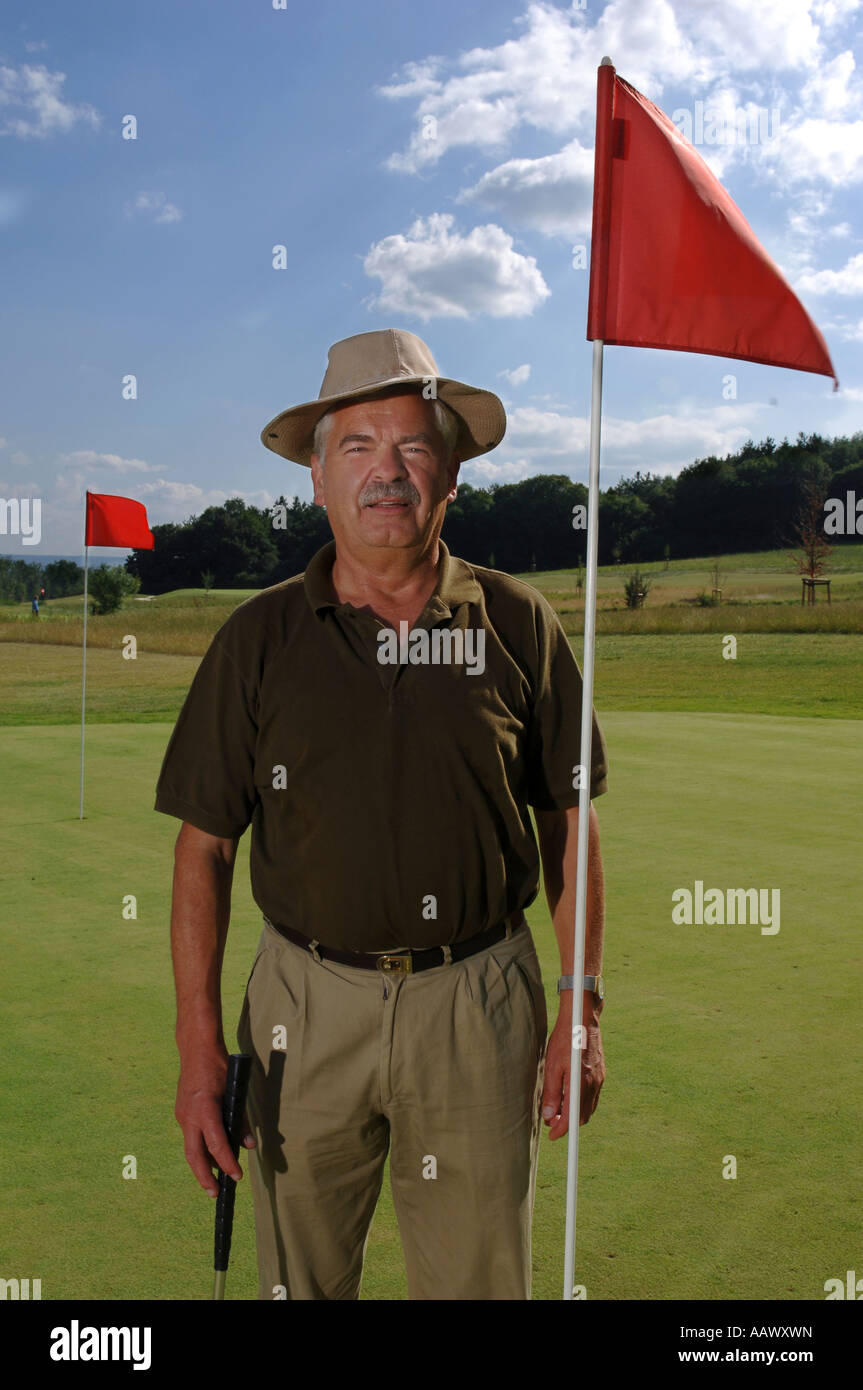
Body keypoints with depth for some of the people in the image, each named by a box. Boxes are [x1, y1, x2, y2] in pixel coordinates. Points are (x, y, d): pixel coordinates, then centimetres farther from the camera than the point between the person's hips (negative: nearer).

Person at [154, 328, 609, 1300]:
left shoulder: (516, 624, -1)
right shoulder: (259, 637, -1)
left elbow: (568, 820, 5)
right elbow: (204, 846, 1)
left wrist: (582, 1005, 1)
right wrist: (199, 1042, -2)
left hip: (478, 1004, 0)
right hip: (309, 1000, 1)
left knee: (479, 1281, 12)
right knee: (298, 1280, 15)